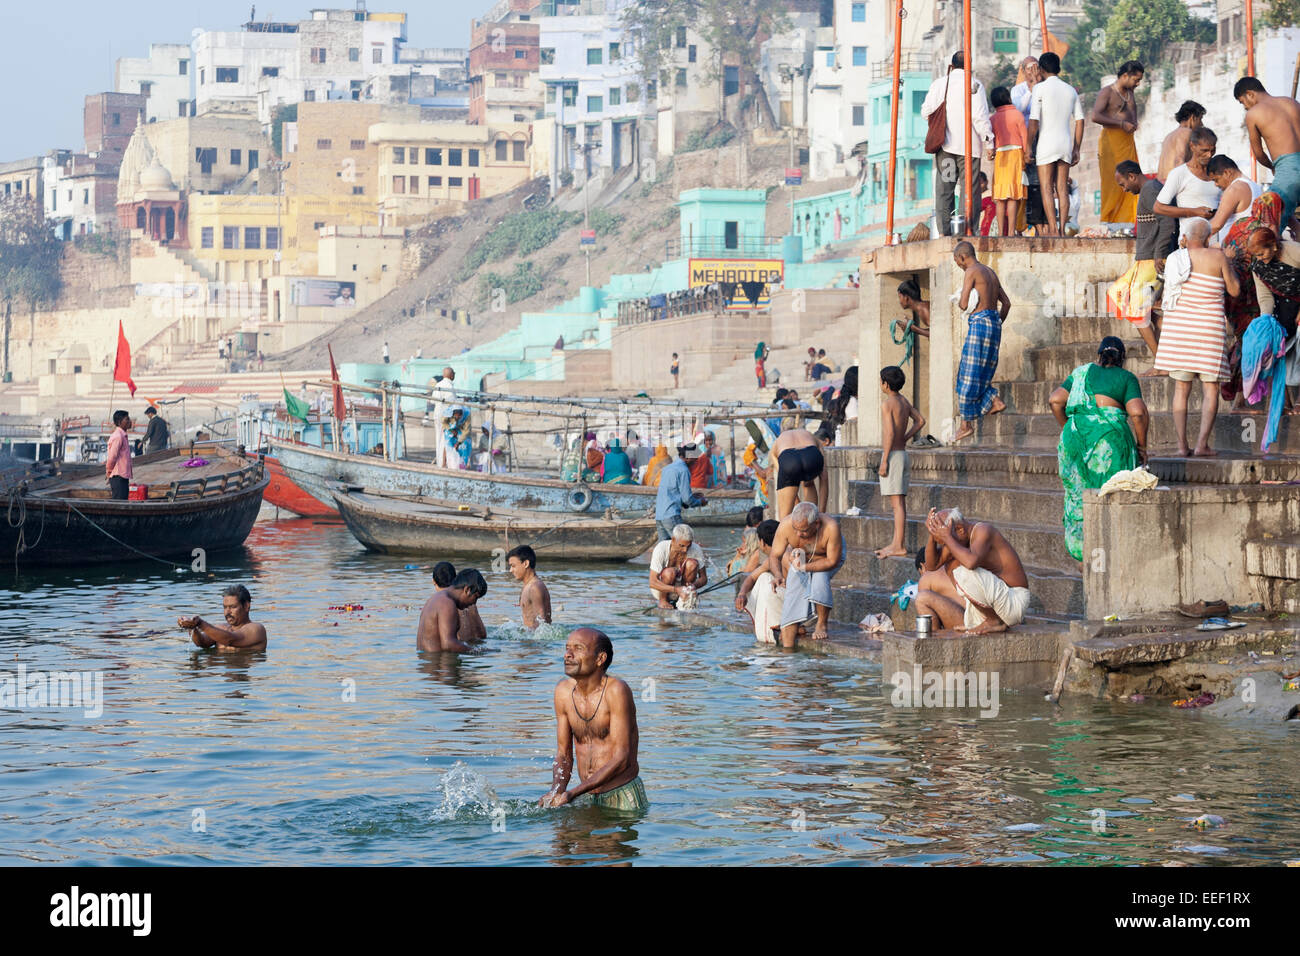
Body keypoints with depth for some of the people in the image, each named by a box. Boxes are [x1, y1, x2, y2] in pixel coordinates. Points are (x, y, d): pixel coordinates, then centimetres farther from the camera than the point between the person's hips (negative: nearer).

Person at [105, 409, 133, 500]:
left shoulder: (123, 436, 17)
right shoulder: (117, 436, -16)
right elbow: (112, 456, -18)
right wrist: (109, 471, -6)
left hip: (124, 476, 10)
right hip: (118, 477, -10)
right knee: (119, 503, -11)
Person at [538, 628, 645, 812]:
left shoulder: (616, 691, -16)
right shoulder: (563, 692, 2)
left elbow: (621, 759, -19)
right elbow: (563, 755, 8)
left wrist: (572, 794, -23)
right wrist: (556, 791, -13)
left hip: (624, 798, -5)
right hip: (589, 797, 5)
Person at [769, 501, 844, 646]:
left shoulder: (831, 527, -40)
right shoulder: (786, 525, -33)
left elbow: (832, 561, -30)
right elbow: (774, 556, -23)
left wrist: (804, 567, -41)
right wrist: (778, 574, -44)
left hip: (827, 558, -3)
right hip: (801, 558, 3)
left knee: (820, 578, -33)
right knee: (793, 597, -10)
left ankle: (822, 625, -12)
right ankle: (787, 648, -3)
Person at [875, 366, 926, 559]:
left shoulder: (887, 403, -12)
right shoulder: (904, 402, 13)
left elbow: (890, 433, -19)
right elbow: (920, 420, 25)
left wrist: (884, 461, -18)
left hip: (892, 454, -9)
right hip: (902, 453, 9)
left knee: (897, 502, -11)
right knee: (899, 502, 10)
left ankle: (898, 547, -14)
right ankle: (895, 543, 14)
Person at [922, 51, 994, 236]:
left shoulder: (938, 84, 7)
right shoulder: (974, 85, -4)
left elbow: (926, 112, 8)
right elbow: (980, 116, -10)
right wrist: (989, 142, -6)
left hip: (943, 143, 3)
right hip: (968, 144, -3)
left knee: (943, 188, 5)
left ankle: (943, 231, 0)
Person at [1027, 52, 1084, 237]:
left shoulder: (1040, 88, -6)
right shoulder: (1071, 90, 10)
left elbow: (1033, 122, -12)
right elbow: (1079, 121, 9)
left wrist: (1029, 148, -6)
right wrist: (1076, 150, 14)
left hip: (1046, 144, -5)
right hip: (1066, 144, 5)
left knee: (1047, 188, -3)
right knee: (1062, 189, 6)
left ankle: (1053, 230, -10)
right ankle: (1062, 230, 2)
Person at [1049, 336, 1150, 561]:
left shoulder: (1081, 372, 17)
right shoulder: (1126, 378, 7)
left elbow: (1055, 400, 8)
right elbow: (1138, 412, -6)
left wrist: (1066, 427, 18)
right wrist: (1141, 445, 3)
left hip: (1075, 433, 4)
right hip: (1111, 436, -4)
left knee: (1079, 488, 12)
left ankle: (1081, 549, 12)